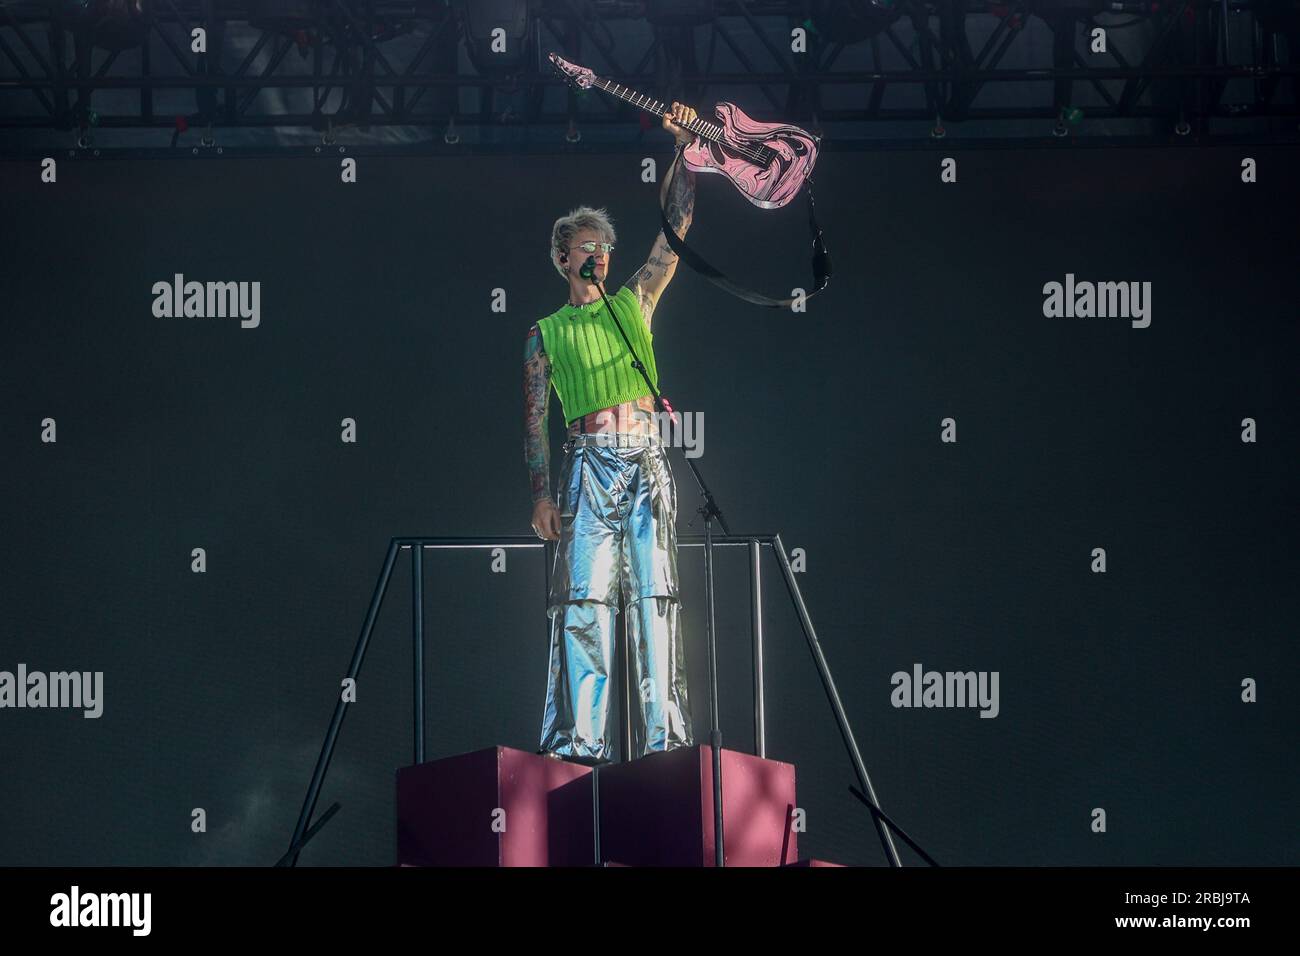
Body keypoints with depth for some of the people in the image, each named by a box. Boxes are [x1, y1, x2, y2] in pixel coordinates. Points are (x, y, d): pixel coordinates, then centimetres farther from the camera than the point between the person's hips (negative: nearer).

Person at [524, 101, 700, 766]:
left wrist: (684, 152, 2)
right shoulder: (546, 333, 13)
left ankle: (662, 736, -1)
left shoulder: (634, 304, 18)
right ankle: (578, 741, -11)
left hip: (647, 461, 2)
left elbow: (675, 227, 11)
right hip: (589, 465, -2)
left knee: (654, 595, -2)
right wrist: (541, 493, -3)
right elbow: (534, 417, 8)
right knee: (585, 598, -9)